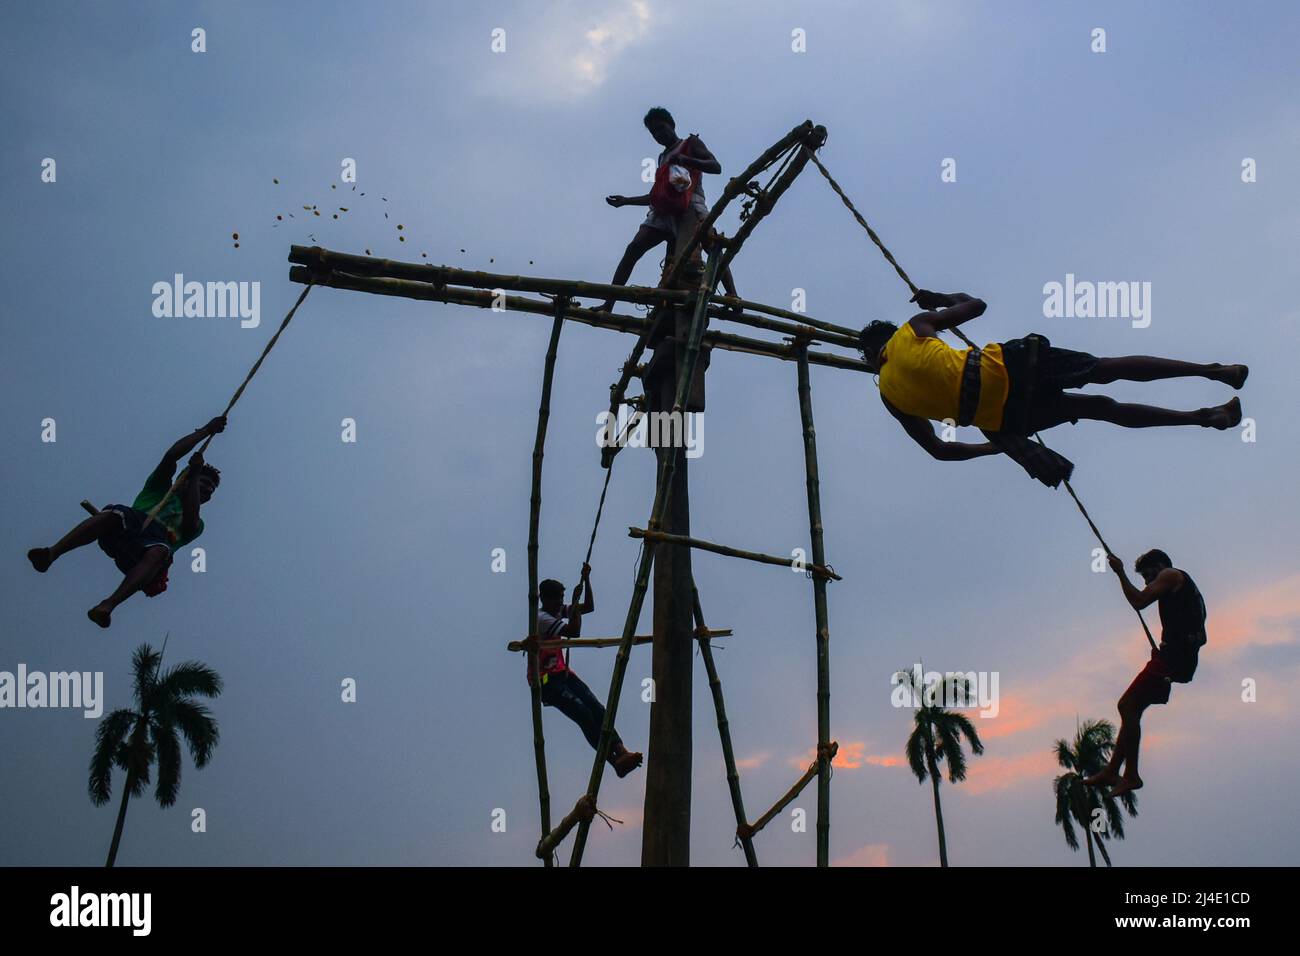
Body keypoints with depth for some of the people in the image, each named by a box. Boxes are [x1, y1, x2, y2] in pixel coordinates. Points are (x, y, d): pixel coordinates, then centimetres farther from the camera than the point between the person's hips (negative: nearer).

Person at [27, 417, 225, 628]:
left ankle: (107, 605, -58)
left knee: (159, 553, -38)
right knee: (112, 514, -35)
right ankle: (52, 553, -48)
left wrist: (194, 476, 9)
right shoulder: (162, 489, 34)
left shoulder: (196, 525, 32)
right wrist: (205, 431, 20)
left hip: (157, 541, -1)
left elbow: (190, 522, 5)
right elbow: (171, 455, 17)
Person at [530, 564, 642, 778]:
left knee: (597, 708, -14)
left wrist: (586, 580, 5)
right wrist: (576, 601, -19)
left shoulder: (559, 611, 10)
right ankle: (615, 760, -29)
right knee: (583, 713, -24)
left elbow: (589, 607, 16)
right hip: (545, 680, -8)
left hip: (561, 672, 8)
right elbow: (574, 632, -27)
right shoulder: (541, 618, -17)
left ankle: (621, 751, -27)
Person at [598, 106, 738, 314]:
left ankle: (732, 296, -40)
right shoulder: (663, 157, 33)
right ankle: (608, 303, -19)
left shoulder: (691, 143, 14)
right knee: (633, 248, -13)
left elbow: (716, 167, -2)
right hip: (664, 210, 6)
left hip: (690, 203, -5)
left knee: (712, 245, -28)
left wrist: (684, 159, -17)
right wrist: (626, 201, 27)